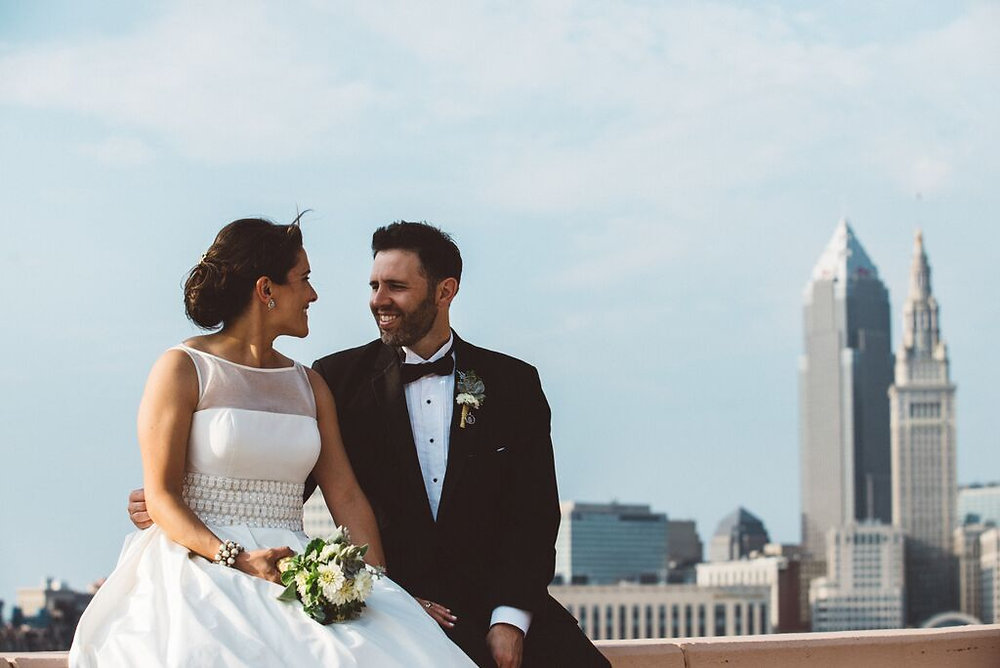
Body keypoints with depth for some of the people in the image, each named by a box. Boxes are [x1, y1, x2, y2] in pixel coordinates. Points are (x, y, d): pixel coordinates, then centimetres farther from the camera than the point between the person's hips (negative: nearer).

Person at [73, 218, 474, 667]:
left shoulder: (309, 386, 17)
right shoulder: (183, 369, 1)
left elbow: (346, 496, 12)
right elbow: (161, 497, -4)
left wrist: (382, 586, -2)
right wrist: (237, 559, -18)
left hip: (291, 573, 4)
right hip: (203, 571, -4)